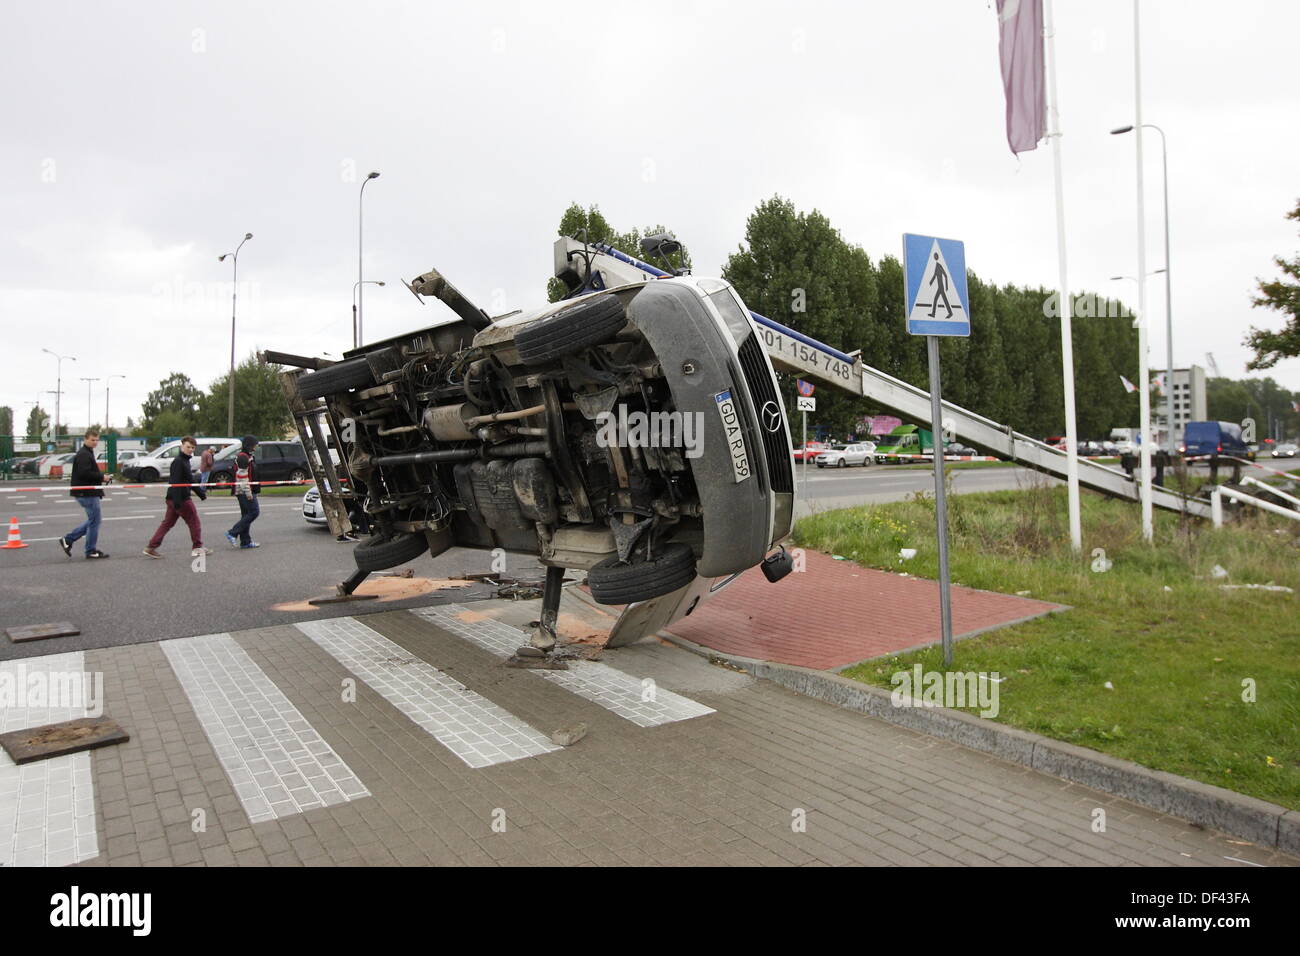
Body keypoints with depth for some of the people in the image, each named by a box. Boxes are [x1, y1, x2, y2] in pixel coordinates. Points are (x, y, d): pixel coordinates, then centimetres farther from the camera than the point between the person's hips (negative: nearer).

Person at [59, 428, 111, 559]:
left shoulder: (87, 453, 18)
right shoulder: (84, 454, -15)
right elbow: (84, 473, -26)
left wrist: (102, 476, 8)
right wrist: (102, 477, -19)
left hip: (87, 493, 10)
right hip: (87, 494, -10)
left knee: (92, 521, 18)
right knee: (94, 521, -2)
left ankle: (68, 539, 19)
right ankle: (91, 551, 6)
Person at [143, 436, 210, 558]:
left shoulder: (185, 460, 16)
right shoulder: (178, 461, -15)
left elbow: (190, 481, 24)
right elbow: (175, 482, -22)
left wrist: (201, 493, 25)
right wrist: (177, 501, -26)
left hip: (173, 499, 10)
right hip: (180, 498, -10)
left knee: (167, 523, 12)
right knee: (194, 521, 2)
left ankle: (151, 548, 13)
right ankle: (197, 548, 10)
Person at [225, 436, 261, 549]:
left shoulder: (247, 456, 19)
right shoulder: (243, 457, -14)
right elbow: (242, 476, -21)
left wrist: (251, 491, 27)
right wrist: (248, 492, -22)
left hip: (245, 492, 11)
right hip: (245, 491, -11)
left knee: (246, 514, 11)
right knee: (254, 511, -11)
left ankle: (245, 541, 14)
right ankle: (233, 533, -10)